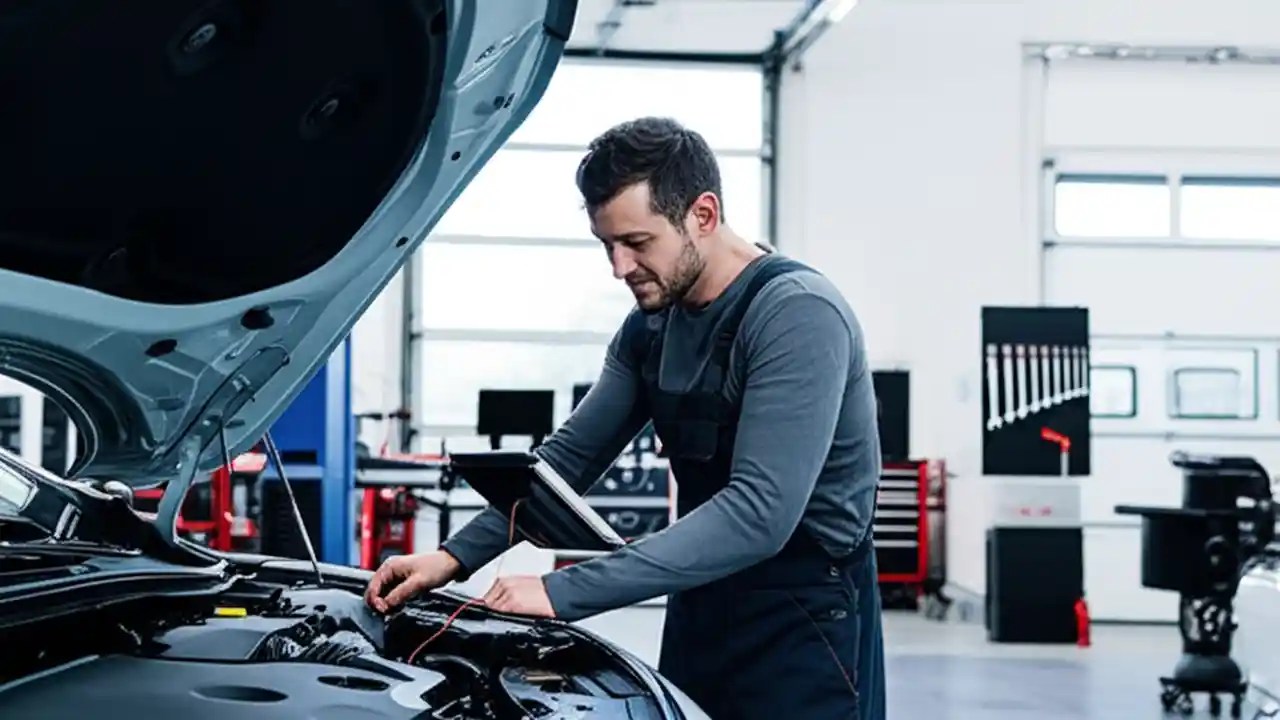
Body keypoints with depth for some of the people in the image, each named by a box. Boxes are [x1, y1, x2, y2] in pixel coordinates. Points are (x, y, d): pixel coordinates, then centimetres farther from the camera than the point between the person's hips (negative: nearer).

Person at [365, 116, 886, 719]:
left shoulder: (797, 314, -21)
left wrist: (563, 593, -31)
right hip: (701, 612, 7)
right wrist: (456, 557, -3)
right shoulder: (651, 325, 5)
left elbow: (760, 512, -29)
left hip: (801, 625, -7)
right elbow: (570, 455, 12)